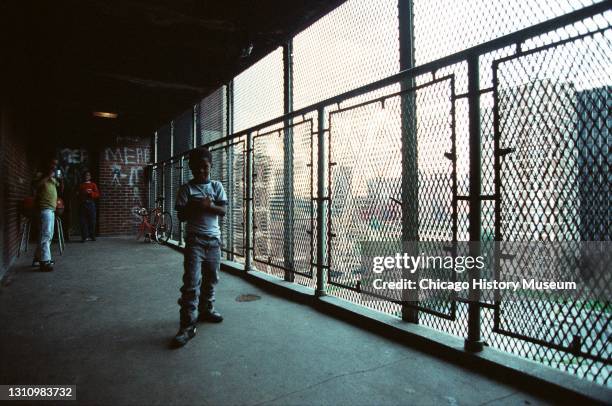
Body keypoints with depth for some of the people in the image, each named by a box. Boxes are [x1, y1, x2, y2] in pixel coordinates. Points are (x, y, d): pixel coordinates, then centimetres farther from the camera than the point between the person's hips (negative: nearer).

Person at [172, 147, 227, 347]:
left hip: (214, 239, 4)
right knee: (191, 282, -10)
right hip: (195, 240, -4)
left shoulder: (216, 186, 7)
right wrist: (194, 206, -19)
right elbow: (181, 216, -4)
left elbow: (223, 210, -1)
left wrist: (209, 205, -18)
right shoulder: (186, 189, -1)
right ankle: (187, 325, -7)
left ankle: (206, 309, 35)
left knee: (211, 278, 15)